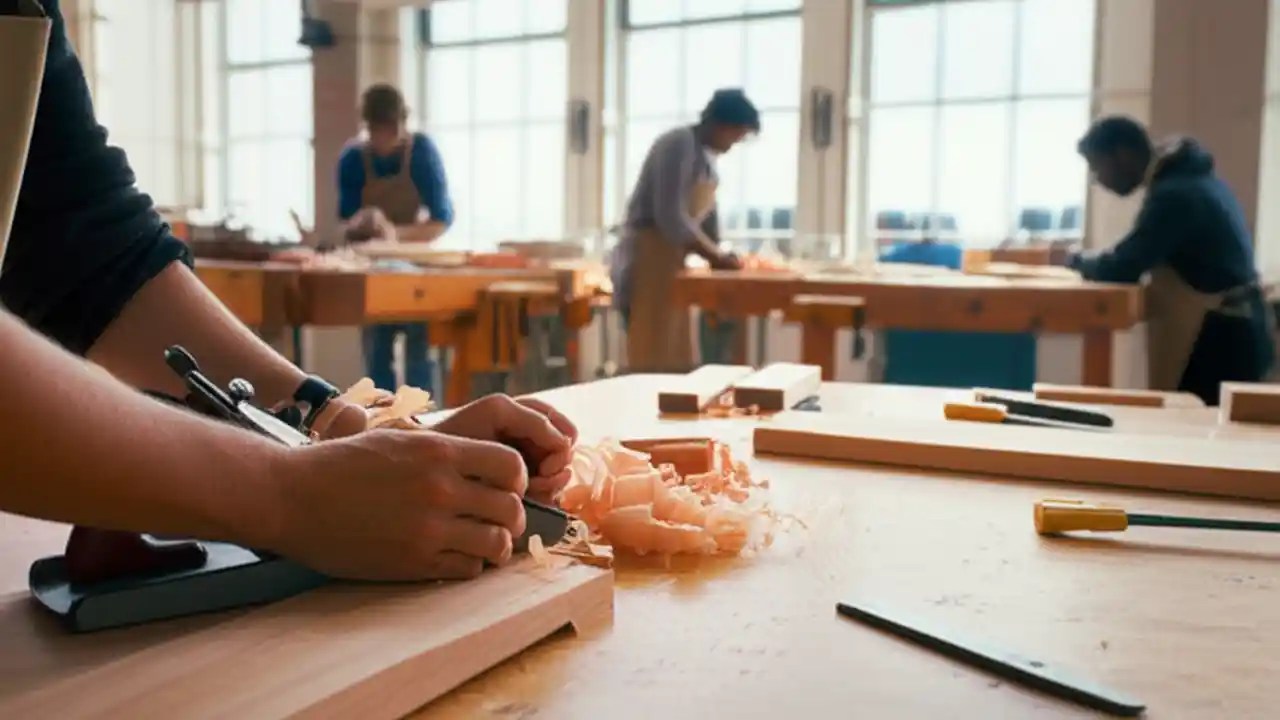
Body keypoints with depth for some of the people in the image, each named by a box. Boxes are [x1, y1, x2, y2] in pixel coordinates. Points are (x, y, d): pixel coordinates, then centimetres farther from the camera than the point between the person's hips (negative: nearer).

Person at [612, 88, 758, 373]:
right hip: (647, 260, -10)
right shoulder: (678, 145, -17)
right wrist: (716, 256, -16)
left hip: (670, 260, 10)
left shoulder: (706, 154, 13)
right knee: (653, 358, -8)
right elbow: (670, 218, -24)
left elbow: (705, 214, 16)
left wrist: (717, 255, 1)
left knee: (674, 358, 11)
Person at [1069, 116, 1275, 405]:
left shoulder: (1173, 194, -20)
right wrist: (1092, 261, 3)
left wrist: (1078, 260, -2)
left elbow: (1120, 269, -22)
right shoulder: (1189, 178, 11)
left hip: (1222, 340, -10)